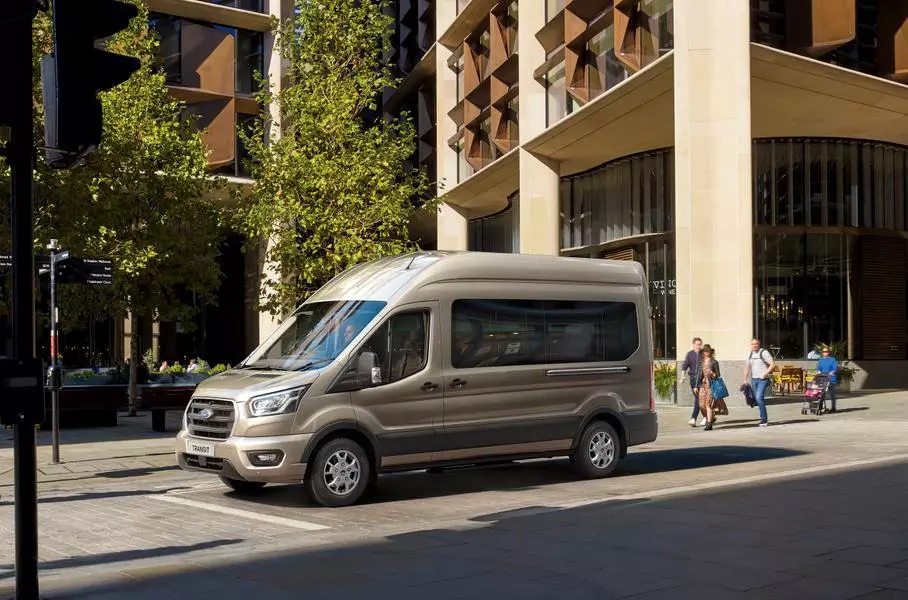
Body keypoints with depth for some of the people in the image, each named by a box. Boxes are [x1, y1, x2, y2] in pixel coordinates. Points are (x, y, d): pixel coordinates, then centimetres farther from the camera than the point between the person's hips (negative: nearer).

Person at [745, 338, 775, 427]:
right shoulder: (750, 354, 12)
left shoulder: (764, 352, -8)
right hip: (754, 379, 7)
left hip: (763, 379, -7)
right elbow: (747, 367, 20)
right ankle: (765, 418, 22)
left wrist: (765, 374, -20)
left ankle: (763, 419, -12)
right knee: (756, 399, 8)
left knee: (759, 397, -19)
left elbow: (773, 364, -12)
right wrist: (745, 380, 16)